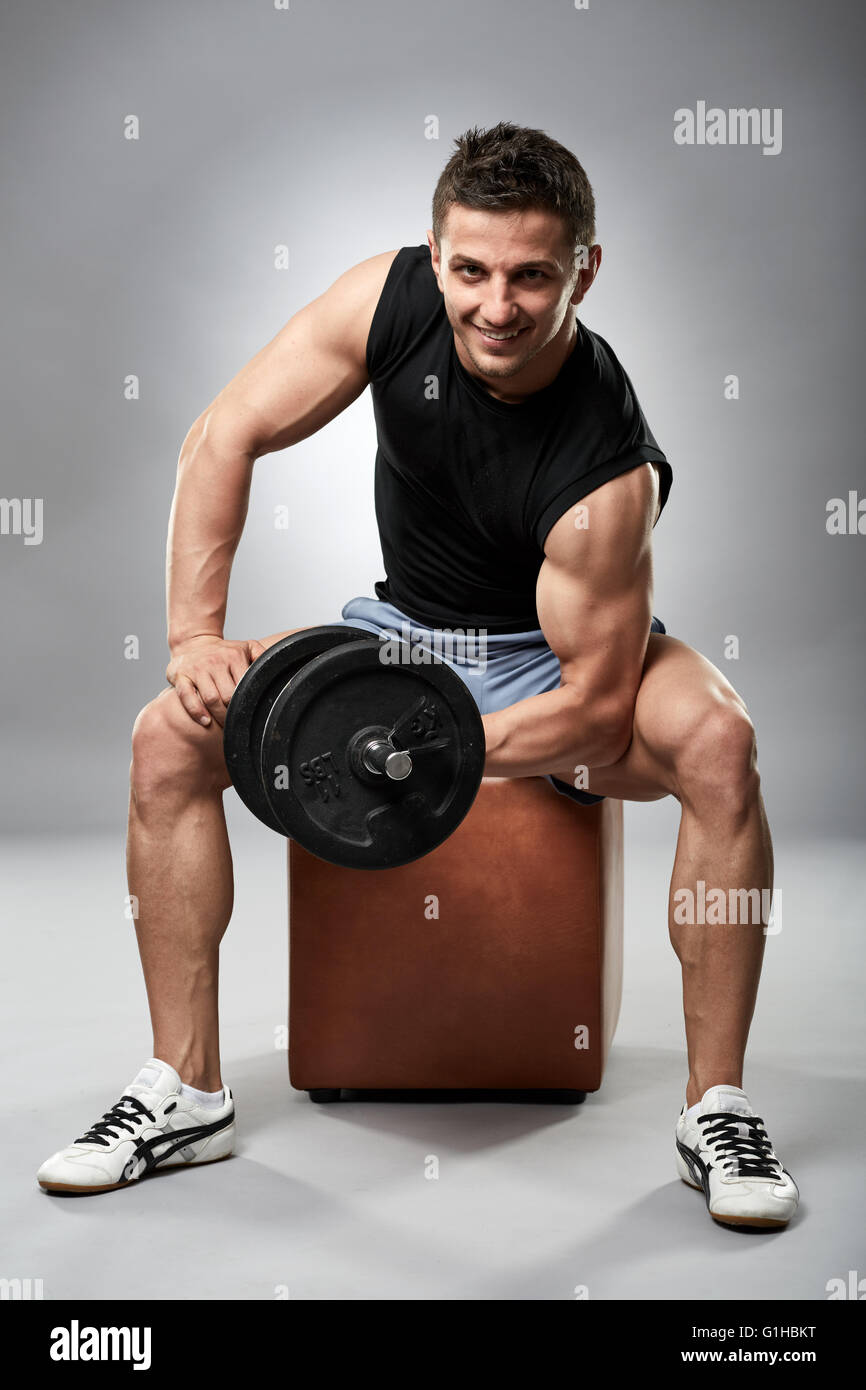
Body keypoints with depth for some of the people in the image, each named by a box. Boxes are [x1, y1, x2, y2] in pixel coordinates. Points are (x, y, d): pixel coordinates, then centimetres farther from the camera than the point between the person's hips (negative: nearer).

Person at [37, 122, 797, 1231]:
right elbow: (225, 437, -12)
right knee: (170, 737, -16)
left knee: (718, 741, -35)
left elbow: (598, 700, -26)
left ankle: (716, 1109, -19)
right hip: (402, 630, 4)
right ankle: (186, 1091, -4)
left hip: (560, 663, -3)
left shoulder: (608, 465, -31)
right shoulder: (393, 298, -19)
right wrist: (196, 635, -19)